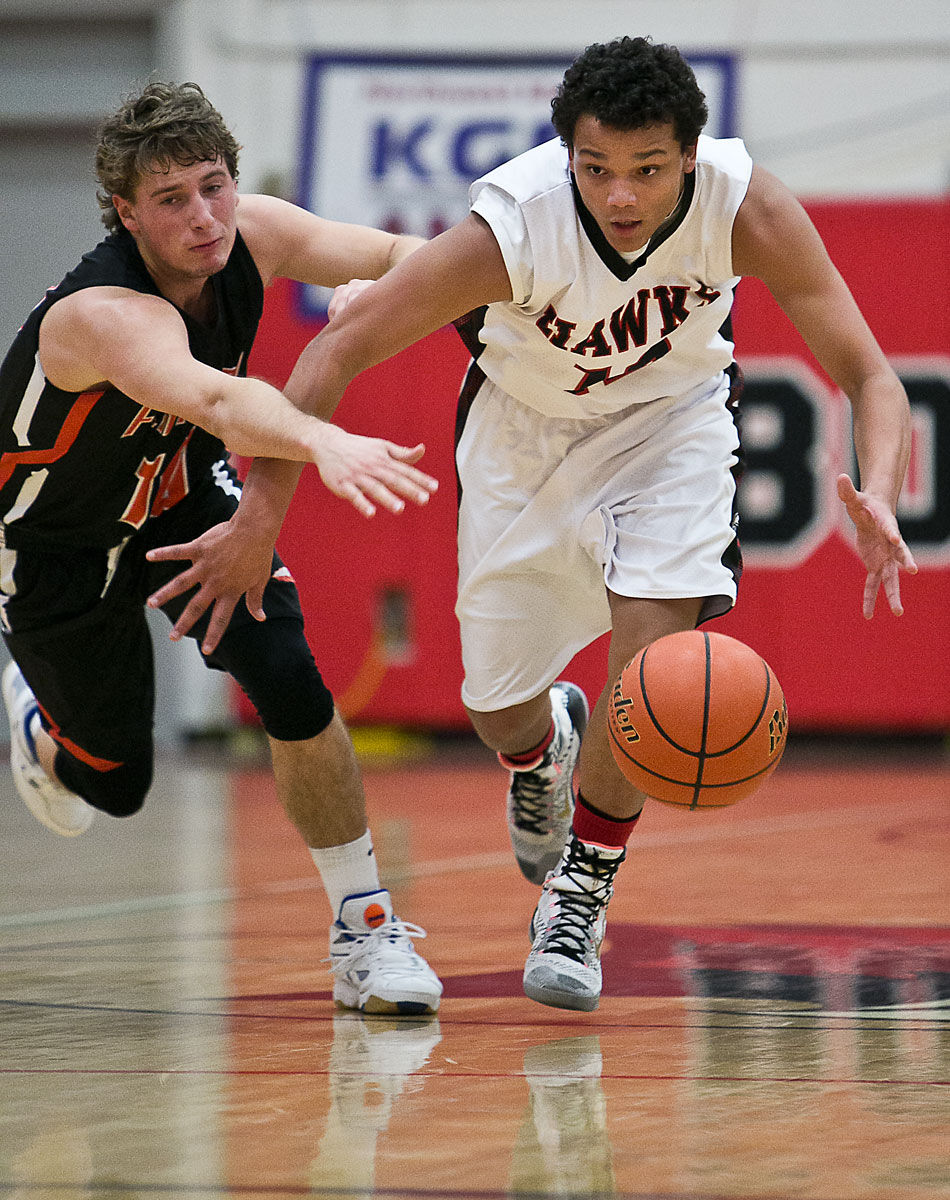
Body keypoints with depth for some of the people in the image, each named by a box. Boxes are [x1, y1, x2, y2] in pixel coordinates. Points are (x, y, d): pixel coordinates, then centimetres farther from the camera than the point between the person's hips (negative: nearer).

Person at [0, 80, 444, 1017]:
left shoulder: (249, 234, -22)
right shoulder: (104, 314, -42)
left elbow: (393, 258, -16)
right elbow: (215, 400, -61)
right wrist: (326, 443, -81)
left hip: (183, 493, 4)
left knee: (289, 680, -18)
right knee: (113, 782, 8)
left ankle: (365, 930, -6)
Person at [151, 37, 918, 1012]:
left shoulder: (746, 209, -33)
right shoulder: (511, 227, -36)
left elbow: (868, 375, -29)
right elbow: (340, 349, -27)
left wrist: (876, 500, -50)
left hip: (673, 415, 0)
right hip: (525, 422, 0)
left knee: (653, 639, -22)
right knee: (497, 705, 6)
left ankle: (581, 893, 1)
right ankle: (541, 748, 47)